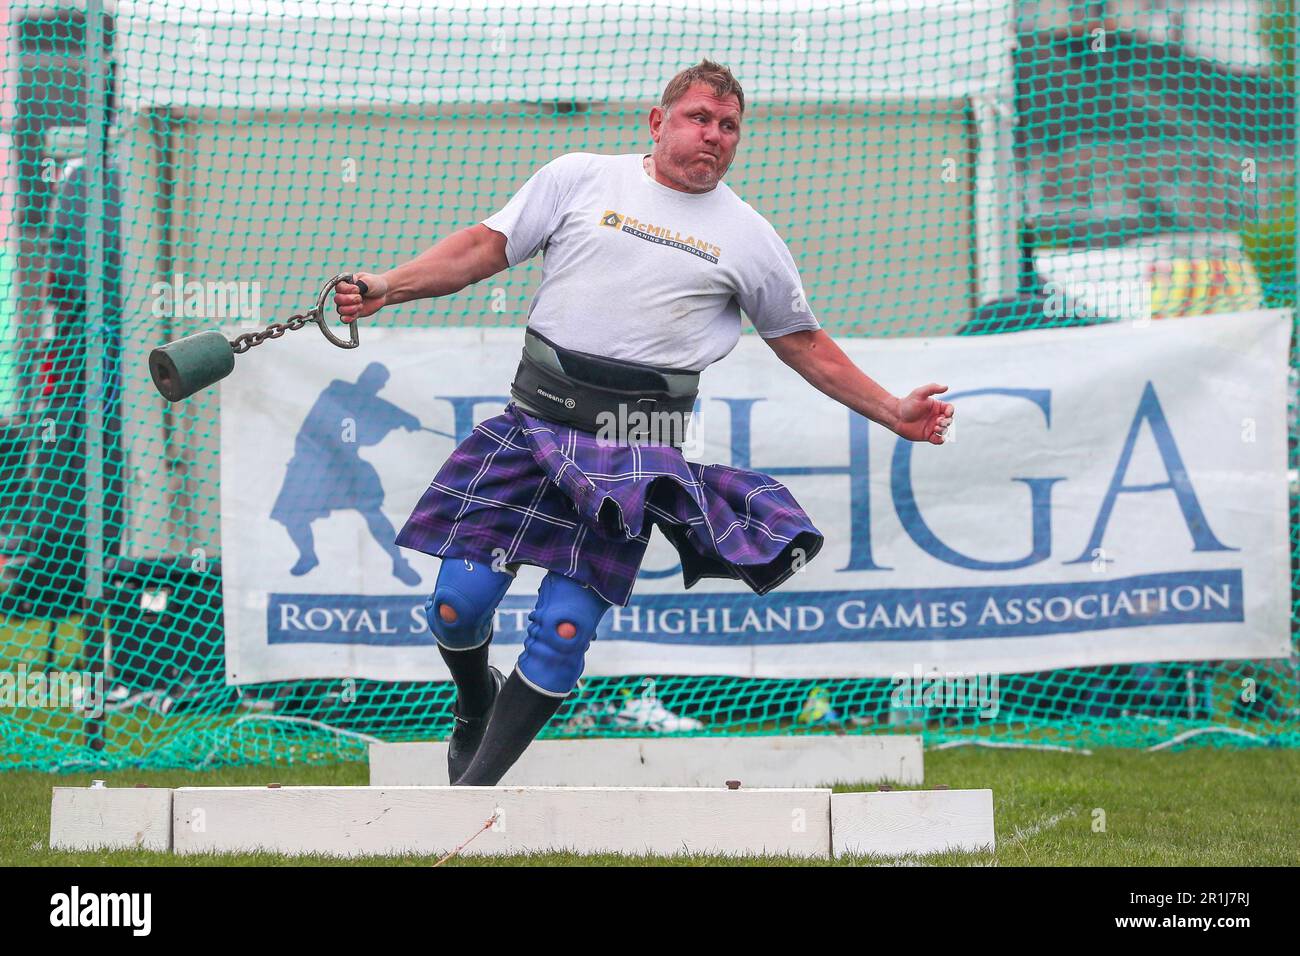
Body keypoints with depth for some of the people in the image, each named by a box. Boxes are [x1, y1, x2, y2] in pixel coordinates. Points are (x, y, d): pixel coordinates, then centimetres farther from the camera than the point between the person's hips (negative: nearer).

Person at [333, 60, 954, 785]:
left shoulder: (748, 236, 12)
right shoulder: (580, 179, 9)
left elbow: (805, 344, 21)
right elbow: (488, 247, 7)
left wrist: (893, 413, 18)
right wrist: (389, 286, -6)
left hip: (639, 448, 0)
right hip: (536, 419, 0)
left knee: (565, 630, -11)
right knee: (460, 600, -6)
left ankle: (476, 787, 0)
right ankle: (477, 704, 27)